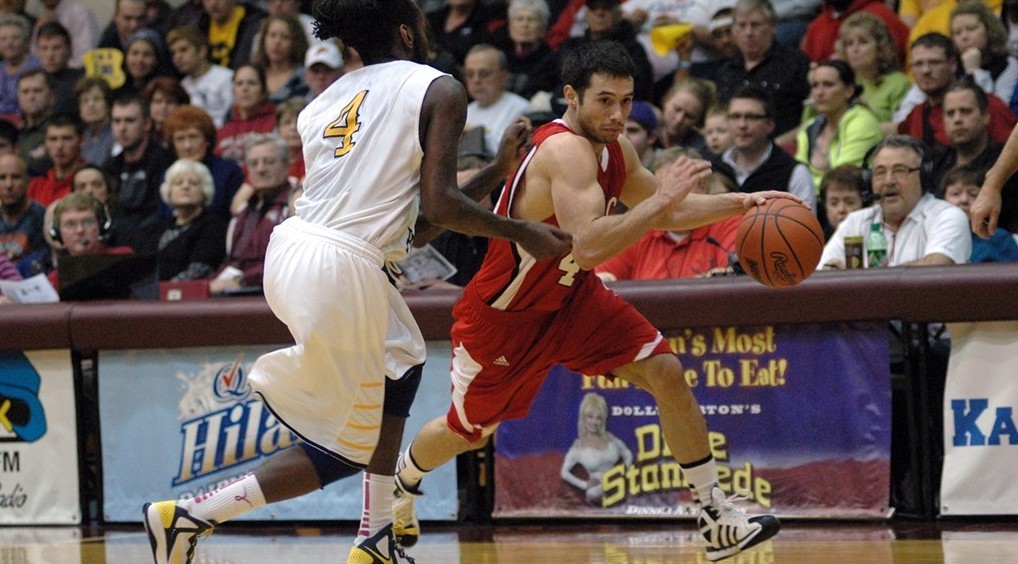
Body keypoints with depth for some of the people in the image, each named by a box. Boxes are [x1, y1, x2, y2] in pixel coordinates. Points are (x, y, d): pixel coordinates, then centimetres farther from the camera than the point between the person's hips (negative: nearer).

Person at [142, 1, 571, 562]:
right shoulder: (439, 90, 1)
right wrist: (523, 233, 5)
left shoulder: (326, 103, 21)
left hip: (291, 250, 8)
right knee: (344, 451, 5)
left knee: (402, 361, 33)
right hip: (343, 270, -8)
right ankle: (187, 517, -4)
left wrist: (496, 172, 28)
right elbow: (439, 204, -9)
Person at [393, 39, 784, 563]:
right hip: (504, 316, -7)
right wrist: (661, 199, -42)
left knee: (667, 373, -11)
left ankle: (714, 514, -7)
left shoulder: (612, 148, -6)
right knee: (466, 432, 15)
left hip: (571, 295, 7)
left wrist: (739, 203, -1)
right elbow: (589, 245, -46)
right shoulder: (565, 151, -33)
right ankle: (401, 479, 48)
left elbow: (664, 213, 12)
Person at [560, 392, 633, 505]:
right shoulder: (578, 446, 1)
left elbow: (628, 454, 21)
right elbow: (565, 473, -1)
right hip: (599, 488, -3)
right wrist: (585, 485, -11)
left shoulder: (610, 438, 11)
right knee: (593, 494, -38)